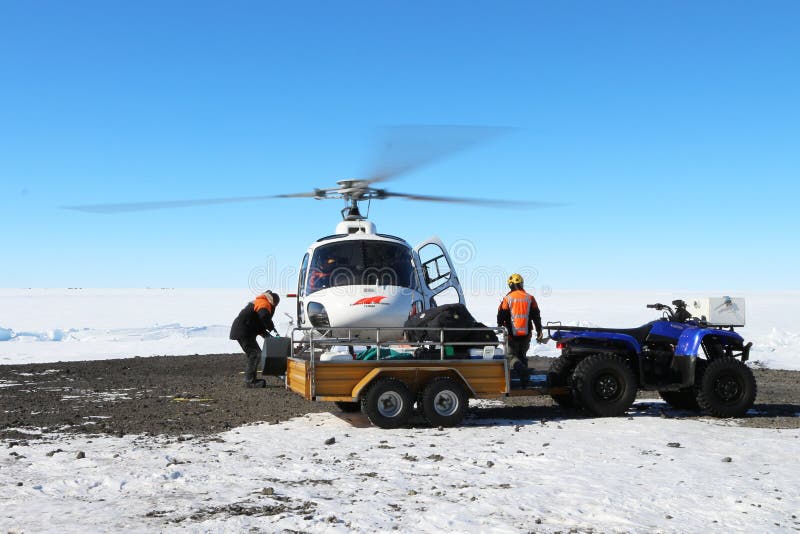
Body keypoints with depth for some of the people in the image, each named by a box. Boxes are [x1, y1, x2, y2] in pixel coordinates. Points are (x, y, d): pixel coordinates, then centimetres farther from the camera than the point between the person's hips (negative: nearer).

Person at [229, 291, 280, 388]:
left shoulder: (258, 302, 22)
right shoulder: (264, 304, -12)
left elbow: (257, 322, 25)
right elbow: (264, 317, -33)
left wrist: (265, 333, 12)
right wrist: (272, 328, -20)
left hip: (242, 331, 11)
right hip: (243, 332, -11)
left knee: (251, 354, 18)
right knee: (254, 354, -12)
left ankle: (249, 380, 24)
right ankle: (250, 382, -12)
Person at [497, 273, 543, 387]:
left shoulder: (507, 299, -6)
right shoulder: (530, 298, 3)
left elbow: (501, 316, -4)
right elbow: (537, 316, 4)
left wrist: (500, 327, 13)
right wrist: (539, 331, 10)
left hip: (512, 334, -3)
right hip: (526, 335, 3)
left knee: (511, 356, 5)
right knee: (522, 355, 19)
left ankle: (520, 368, -27)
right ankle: (524, 382, 17)